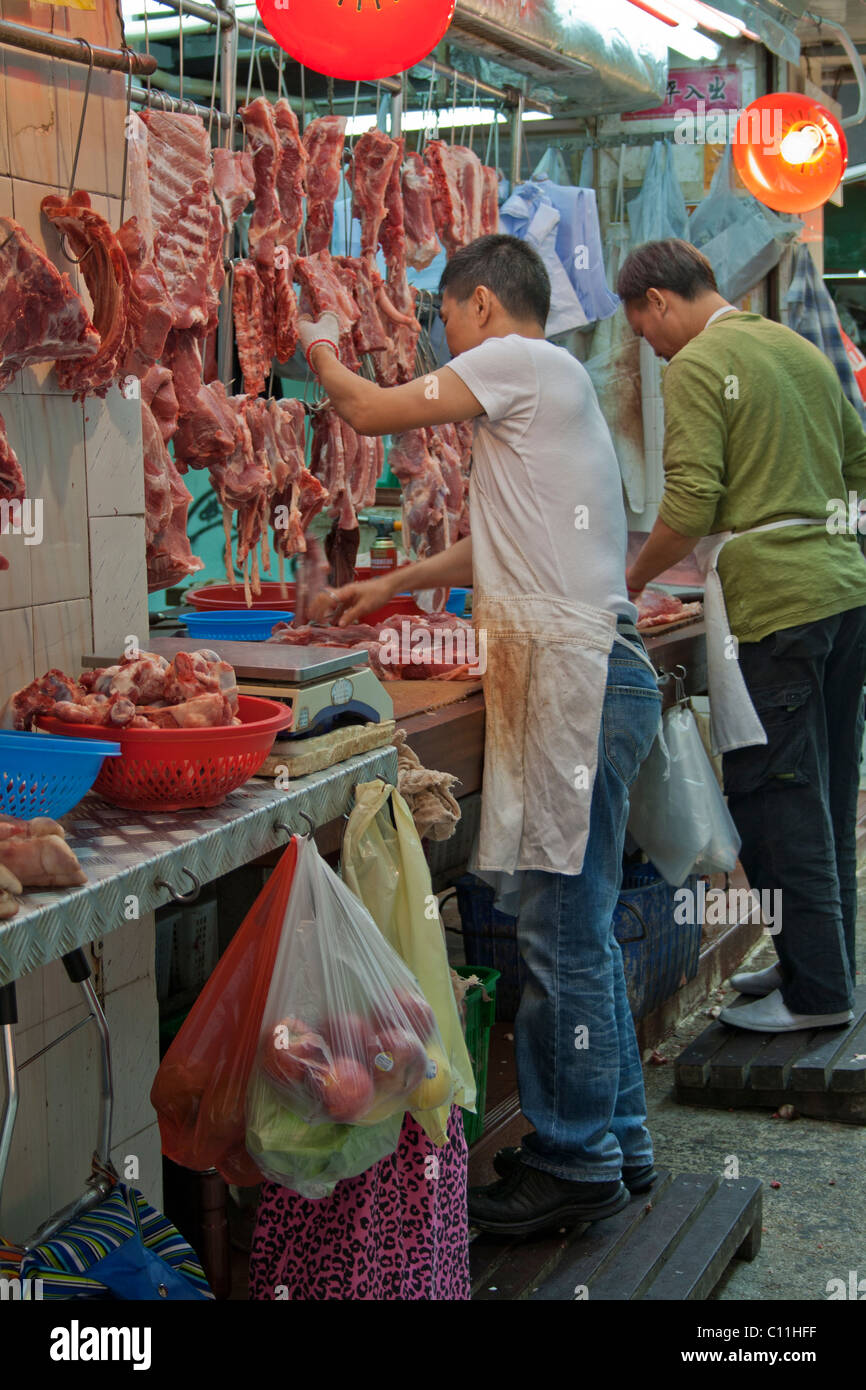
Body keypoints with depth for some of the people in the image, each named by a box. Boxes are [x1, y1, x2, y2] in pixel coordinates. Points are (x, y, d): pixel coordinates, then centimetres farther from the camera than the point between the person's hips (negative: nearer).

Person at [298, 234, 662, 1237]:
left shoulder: (524, 362, -6)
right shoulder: (547, 387, 24)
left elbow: (371, 412, -6)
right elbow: (498, 550, 31)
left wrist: (322, 355, 14)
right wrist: (391, 586, 35)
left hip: (578, 675, -10)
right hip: (579, 673, 10)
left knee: (564, 924, -6)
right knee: (577, 920, 14)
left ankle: (576, 1163, 2)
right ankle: (616, 1140, 22)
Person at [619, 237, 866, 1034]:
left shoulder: (697, 365, -8)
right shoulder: (800, 349, 17)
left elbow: (691, 506, -15)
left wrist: (631, 582, -1)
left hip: (774, 604, -8)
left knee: (776, 796, -2)